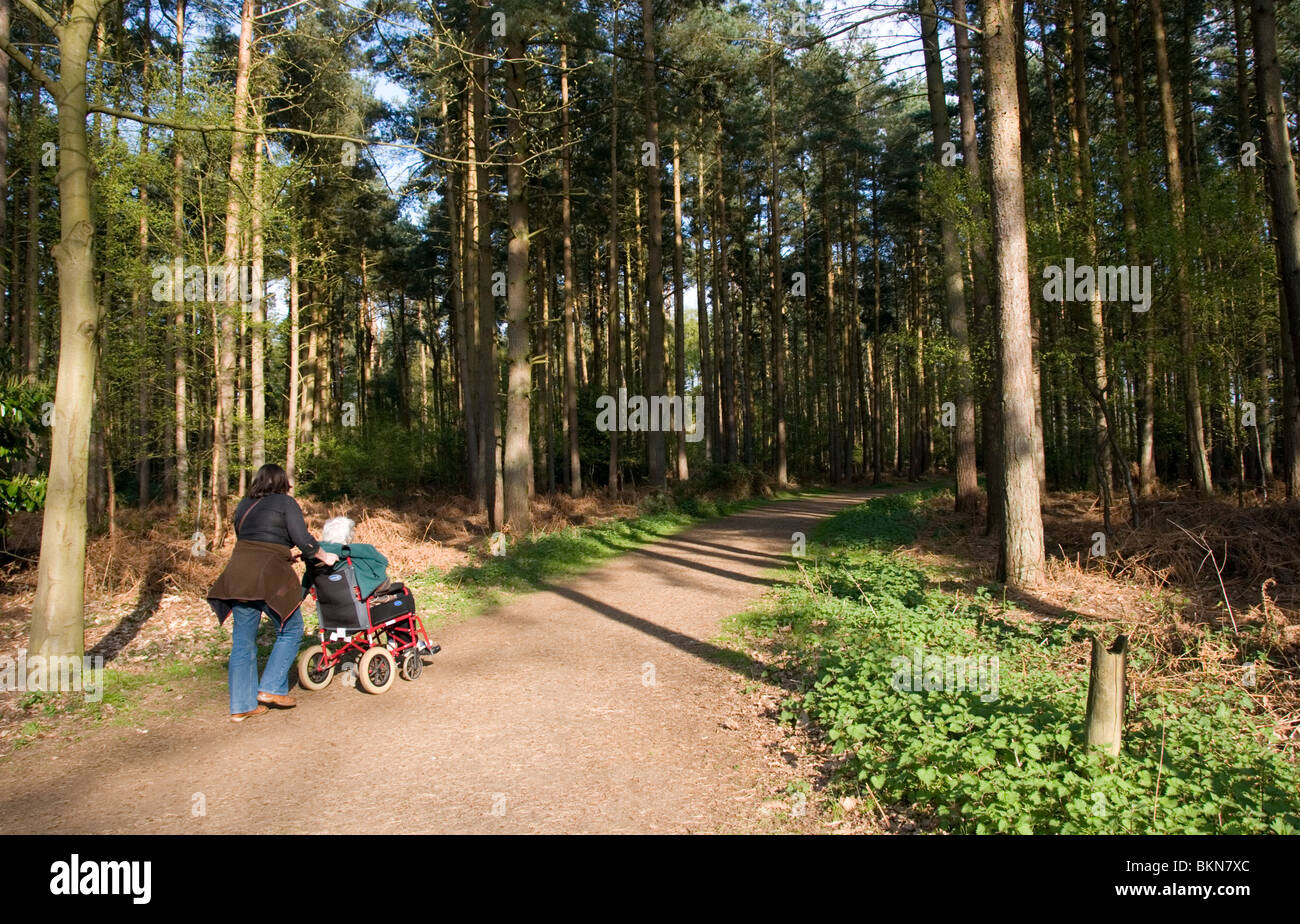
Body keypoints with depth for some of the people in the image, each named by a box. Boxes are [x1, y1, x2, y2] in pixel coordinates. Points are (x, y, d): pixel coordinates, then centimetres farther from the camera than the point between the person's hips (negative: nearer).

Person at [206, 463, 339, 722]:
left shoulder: (243, 506, 20)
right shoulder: (285, 503, 2)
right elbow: (303, 540, -6)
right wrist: (324, 557, 11)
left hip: (237, 572, 6)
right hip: (267, 576, -6)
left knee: (243, 640, 10)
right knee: (290, 630, 10)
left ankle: (242, 705, 13)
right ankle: (271, 688, 5)